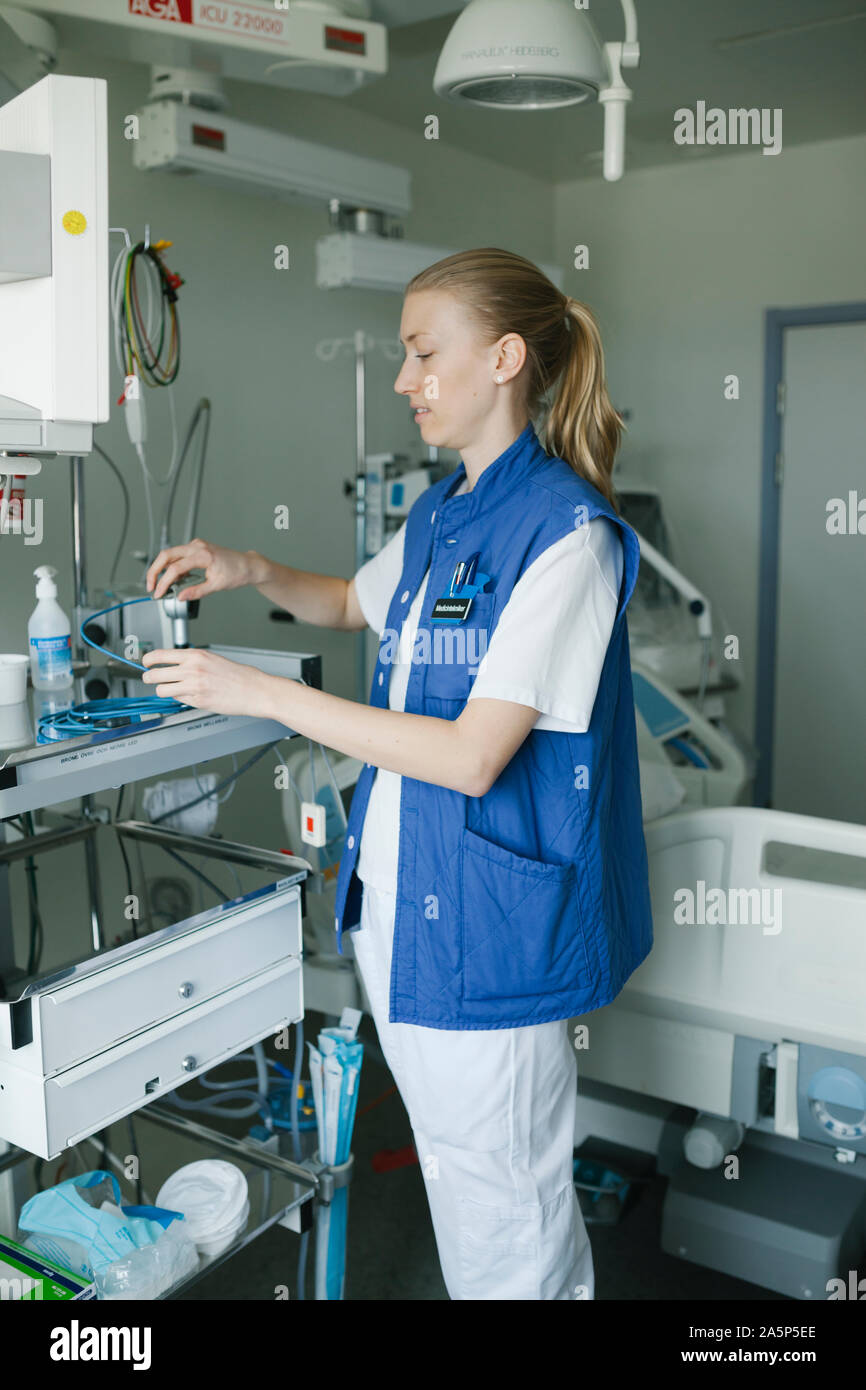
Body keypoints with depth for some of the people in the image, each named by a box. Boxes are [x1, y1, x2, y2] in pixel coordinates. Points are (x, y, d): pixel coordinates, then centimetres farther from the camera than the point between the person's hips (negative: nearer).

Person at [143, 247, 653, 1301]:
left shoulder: (566, 532, -18)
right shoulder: (436, 516, 9)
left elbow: (474, 757, -23)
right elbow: (353, 603, 29)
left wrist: (261, 693, -19)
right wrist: (251, 572, 9)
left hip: (487, 924, -8)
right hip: (394, 901, 8)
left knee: (504, 1222, 8)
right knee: (453, 1182, 23)